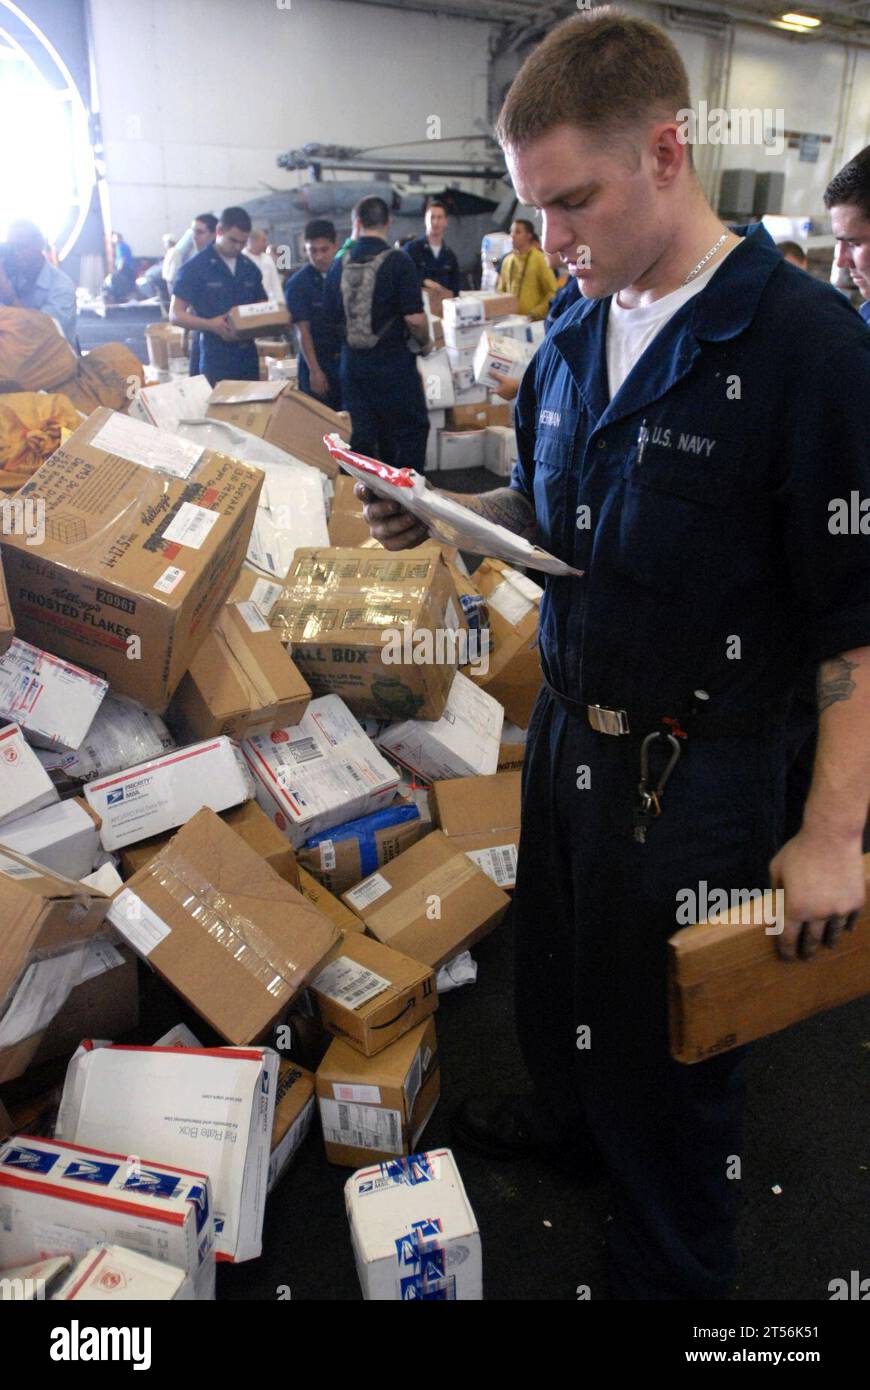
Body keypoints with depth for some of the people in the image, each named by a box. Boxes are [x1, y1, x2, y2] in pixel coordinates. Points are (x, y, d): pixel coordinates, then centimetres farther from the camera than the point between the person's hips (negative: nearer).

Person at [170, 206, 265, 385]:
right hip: (216, 362, -5)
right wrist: (210, 325, -23)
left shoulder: (250, 268, 11)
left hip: (249, 358, 5)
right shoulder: (194, 268, -4)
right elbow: (175, 315, -5)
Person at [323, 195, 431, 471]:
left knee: (360, 437, 9)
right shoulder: (397, 261, -11)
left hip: (352, 362, 5)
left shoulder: (340, 264, 2)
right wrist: (425, 342, 3)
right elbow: (414, 318, -16)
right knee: (411, 429, 7)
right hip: (394, 362, -4)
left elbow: (331, 318, 8)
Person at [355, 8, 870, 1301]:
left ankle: (671, 1272, 40)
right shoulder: (574, 334, 4)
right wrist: (441, 515, -1)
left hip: (695, 767, -6)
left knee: (669, 1036, 12)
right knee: (554, 966, 25)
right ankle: (569, 1122, 57)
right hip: (563, 730, 7)